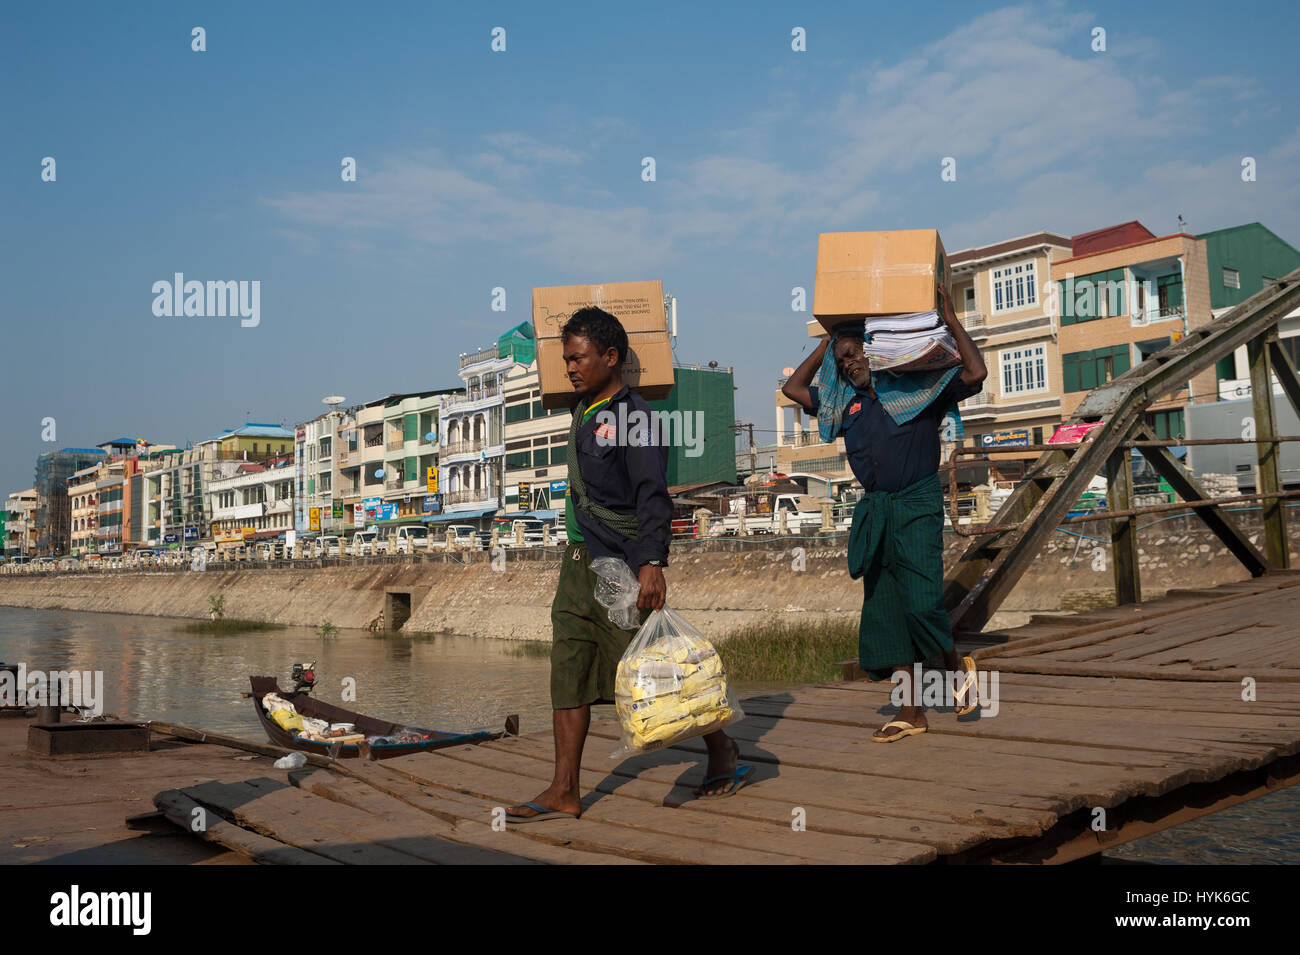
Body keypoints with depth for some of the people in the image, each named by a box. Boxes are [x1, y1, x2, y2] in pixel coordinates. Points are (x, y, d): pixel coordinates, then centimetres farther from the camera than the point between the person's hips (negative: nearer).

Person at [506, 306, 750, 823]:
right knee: (568, 671, 4)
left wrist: (651, 562, -30)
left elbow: (653, 495, -20)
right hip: (578, 563, 8)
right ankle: (564, 792, 8)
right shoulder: (583, 414, 14)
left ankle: (721, 749, 21)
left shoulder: (635, 417, -12)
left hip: (621, 566, -8)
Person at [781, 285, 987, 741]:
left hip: (917, 506, -6)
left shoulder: (917, 386, 2)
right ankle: (910, 712, 10)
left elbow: (975, 373, -7)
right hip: (874, 511, 6)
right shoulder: (846, 403, 17)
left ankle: (956, 665, 13)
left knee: (921, 600, -18)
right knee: (882, 611, 3)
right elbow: (794, 388, 24)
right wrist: (828, 341, 23)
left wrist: (951, 322, -2)